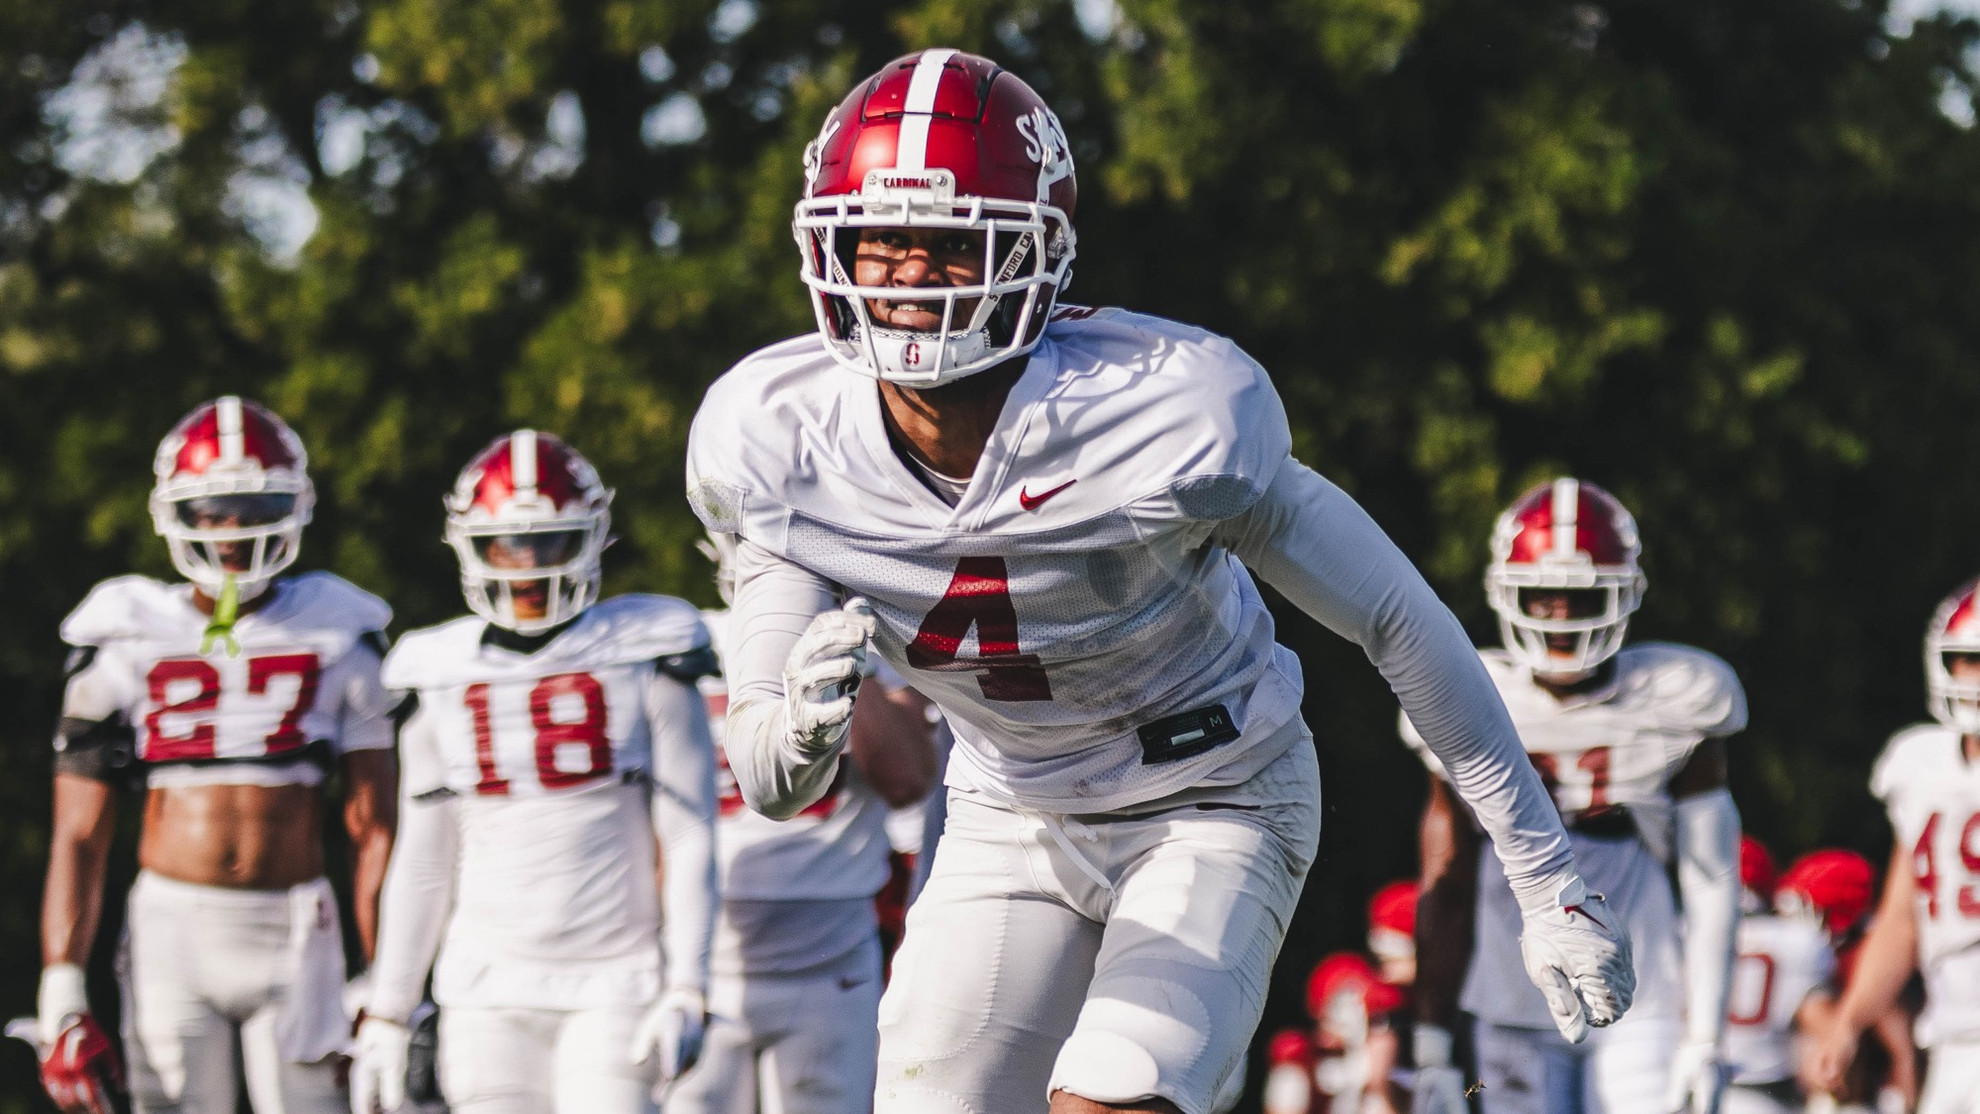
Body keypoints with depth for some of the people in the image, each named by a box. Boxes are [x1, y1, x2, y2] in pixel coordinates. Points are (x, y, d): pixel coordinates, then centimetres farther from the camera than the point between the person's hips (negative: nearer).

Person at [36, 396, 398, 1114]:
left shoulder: (336, 641, 5)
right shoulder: (128, 644, 3)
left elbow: (373, 830, 5)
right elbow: (78, 837, 2)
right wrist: (61, 1000, -6)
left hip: (294, 938, 0)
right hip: (170, 930, 0)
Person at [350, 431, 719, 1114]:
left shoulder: (644, 663, 0)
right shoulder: (443, 681, 7)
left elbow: (689, 840, 0)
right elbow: (421, 862, 13)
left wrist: (686, 993, -8)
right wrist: (385, 1017, 11)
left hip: (614, 987, -2)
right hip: (489, 991, 2)